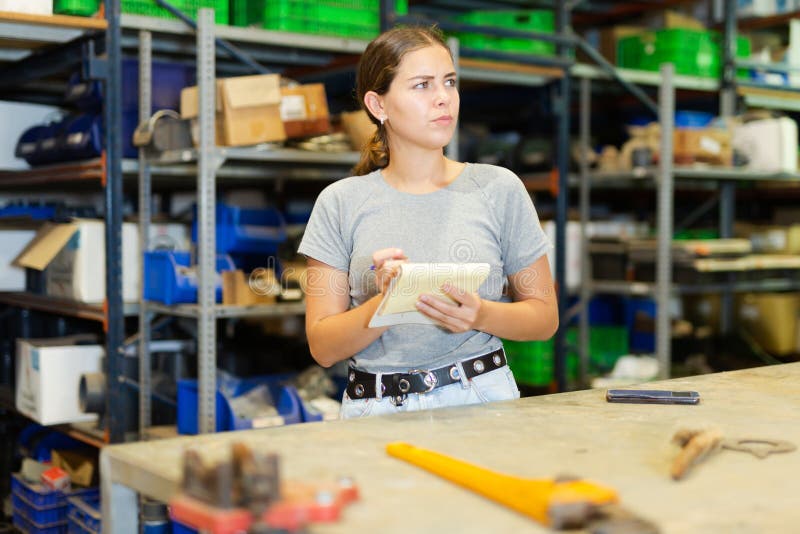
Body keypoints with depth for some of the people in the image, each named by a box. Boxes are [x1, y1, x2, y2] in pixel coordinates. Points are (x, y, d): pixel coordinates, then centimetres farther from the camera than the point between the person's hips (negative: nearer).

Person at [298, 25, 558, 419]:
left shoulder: (499, 188, 4)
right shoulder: (341, 202, 4)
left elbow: (545, 317, 9)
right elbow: (322, 347, 1)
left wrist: (481, 315, -10)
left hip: (481, 399, 0)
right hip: (376, 409, 0)